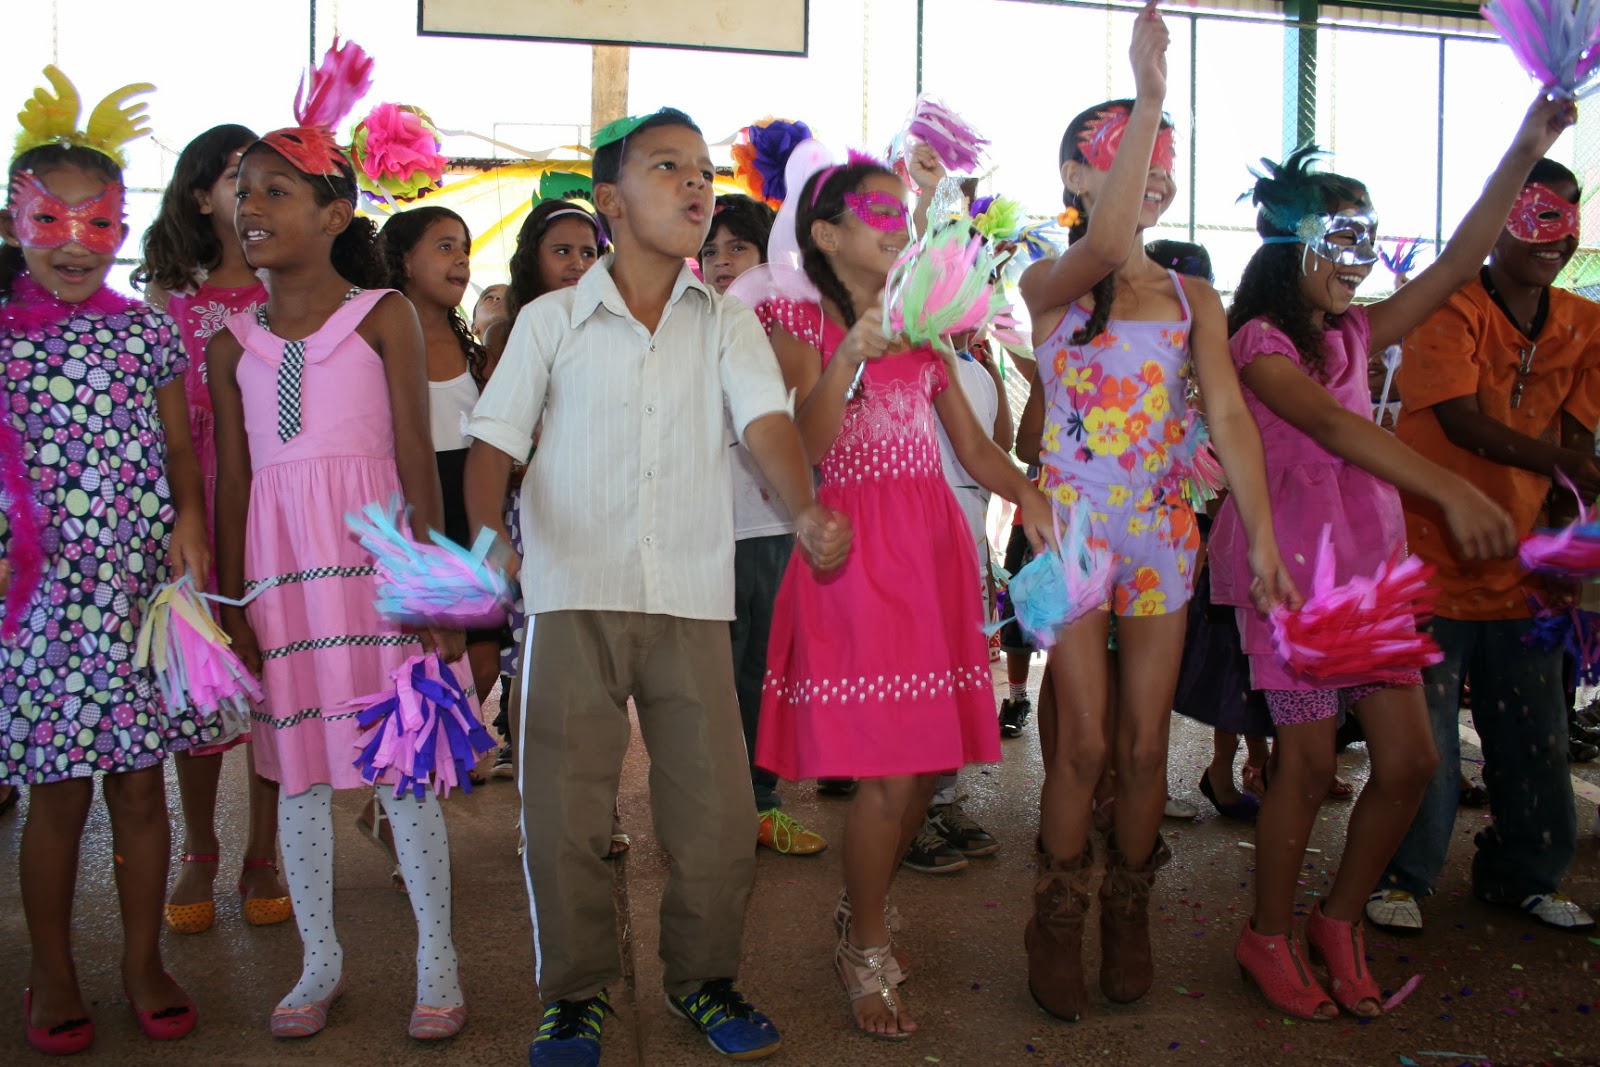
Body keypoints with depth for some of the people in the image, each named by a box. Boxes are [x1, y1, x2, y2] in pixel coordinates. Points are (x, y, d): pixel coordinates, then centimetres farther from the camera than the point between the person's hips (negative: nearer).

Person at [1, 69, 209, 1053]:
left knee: (140, 783, 9)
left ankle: (144, 962, 26)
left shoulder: (150, 331, 4)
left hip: (141, 586, 1)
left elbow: (183, 449, 5)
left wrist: (190, 525, -12)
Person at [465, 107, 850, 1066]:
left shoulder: (728, 324, 9)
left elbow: (767, 421, -5)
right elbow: (495, 439, 5)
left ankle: (703, 976, 26)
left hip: (693, 599, 1)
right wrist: (486, 536, -14)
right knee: (564, 811, 1)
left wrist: (807, 509, -25)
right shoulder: (552, 320, 7)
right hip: (576, 595, -1)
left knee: (719, 812, 2)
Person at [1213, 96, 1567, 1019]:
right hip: (1291, 561, -7)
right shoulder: (1259, 343, -10)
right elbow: (1334, 430, -24)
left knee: (1411, 758, 4)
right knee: (1310, 763, -2)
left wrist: (1524, 155, 1)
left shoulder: (1356, 335, 13)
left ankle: (1340, 921, 23)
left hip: (1370, 560, 7)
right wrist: (1453, 491, -34)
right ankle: (1269, 935, 19)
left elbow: (1456, 266, 9)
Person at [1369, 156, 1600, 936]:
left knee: (1535, 735, 12)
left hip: (1518, 566, 6)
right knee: (1422, 732, -1)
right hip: (1430, 561, -5)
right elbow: (1465, 423, -19)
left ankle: (1523, 875, 31)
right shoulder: (1450, 306, -10)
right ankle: (1399, 878, 16)